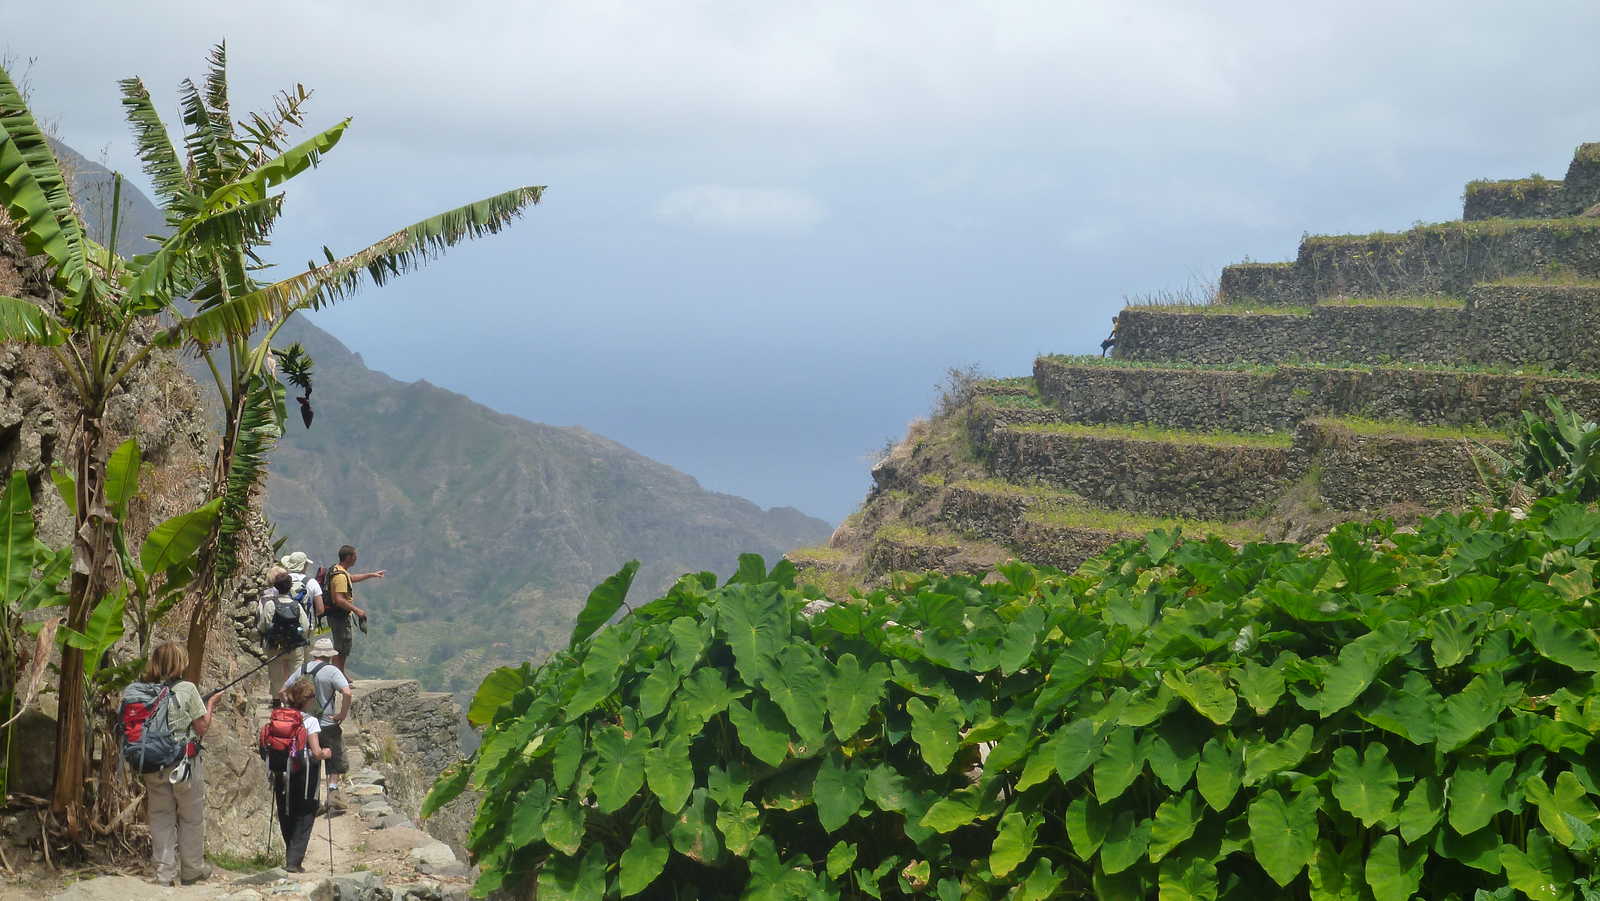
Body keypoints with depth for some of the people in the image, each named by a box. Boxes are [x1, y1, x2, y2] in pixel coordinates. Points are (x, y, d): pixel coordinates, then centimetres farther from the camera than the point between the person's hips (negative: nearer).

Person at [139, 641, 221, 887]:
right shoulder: (187, 690, -12)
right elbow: (202, 728, -7)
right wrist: (210, 705, 7)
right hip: (184, 763, -3)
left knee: (160, 818, 11)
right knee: (191, 817, 12)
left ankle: (164, 872, 11)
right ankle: (192, 869, 22)